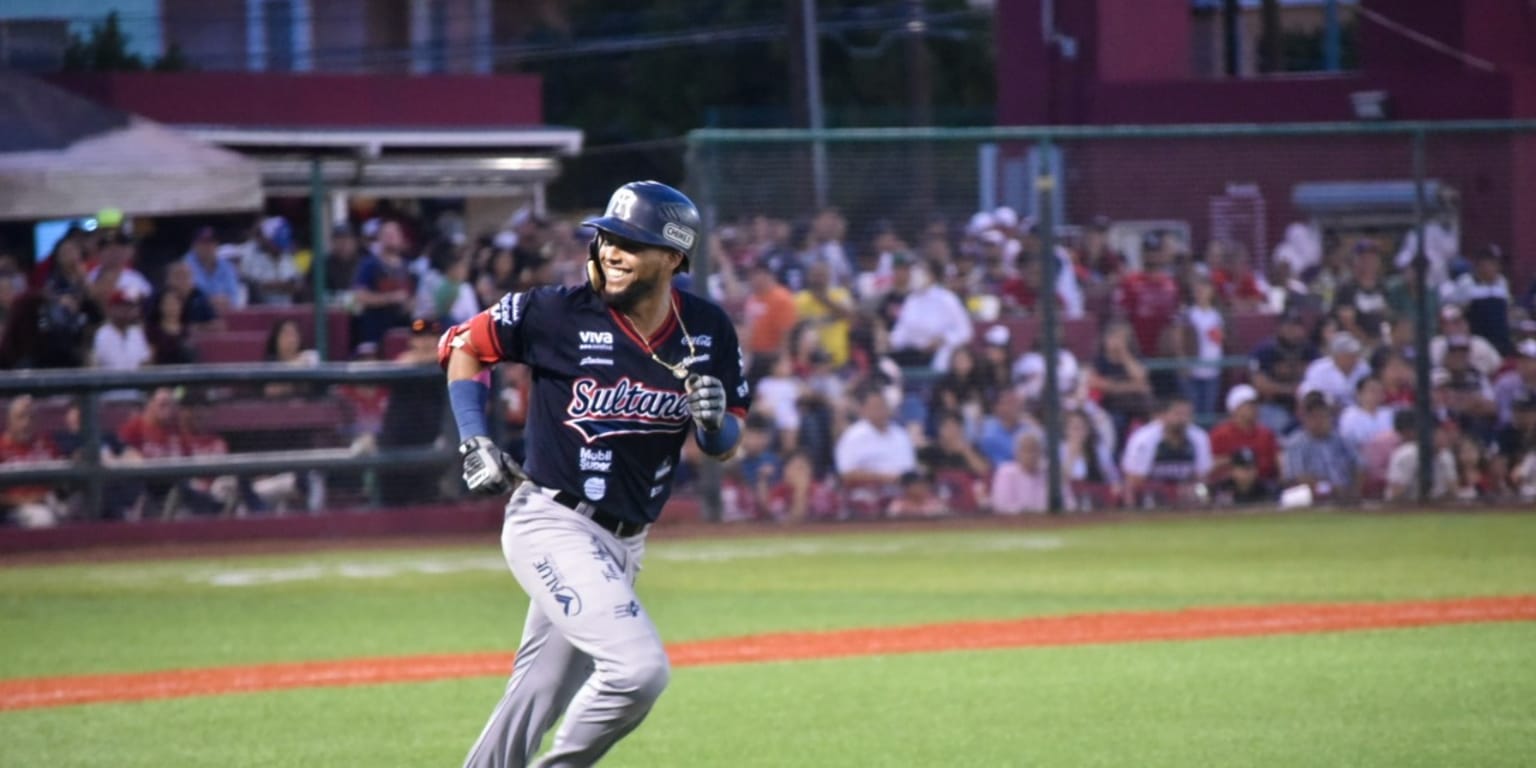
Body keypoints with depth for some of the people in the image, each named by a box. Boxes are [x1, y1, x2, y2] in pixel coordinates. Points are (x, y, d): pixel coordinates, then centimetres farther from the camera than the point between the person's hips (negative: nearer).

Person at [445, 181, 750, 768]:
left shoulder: (706, 332, 0)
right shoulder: (561, 313, -12)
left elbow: (724, 448, 8)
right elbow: (462, 344, 3)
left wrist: (716, 421, -15)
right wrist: (474, 443, -6)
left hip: (624, 543, 6)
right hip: (554, 525, -6)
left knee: (534, 707, 12)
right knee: (638, 667, -23)